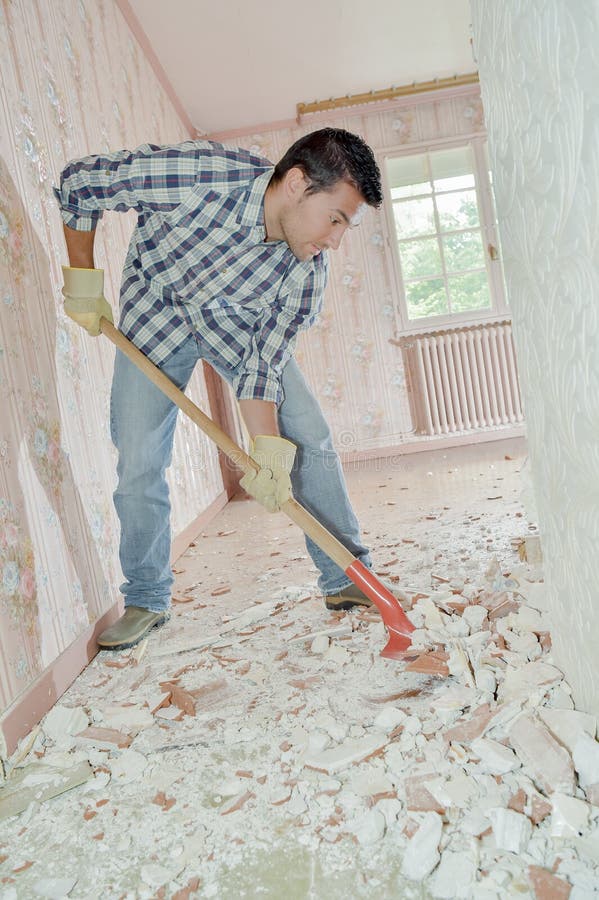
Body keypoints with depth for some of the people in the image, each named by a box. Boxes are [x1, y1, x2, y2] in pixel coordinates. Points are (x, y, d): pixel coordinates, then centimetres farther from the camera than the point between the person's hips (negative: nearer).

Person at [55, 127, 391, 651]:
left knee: (310, 439, -9)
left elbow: (264, 365, -19)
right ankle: (146, 601, 14)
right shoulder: (201, 174, -35)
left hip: (239, 320, 2)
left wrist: (269, 453, -29)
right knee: (138, 462, -6)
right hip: (156, 310, -2)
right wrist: (84, 281, -14)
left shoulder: (309, 269, -24)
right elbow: (78, 183, -19)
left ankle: (348, 580, 5)